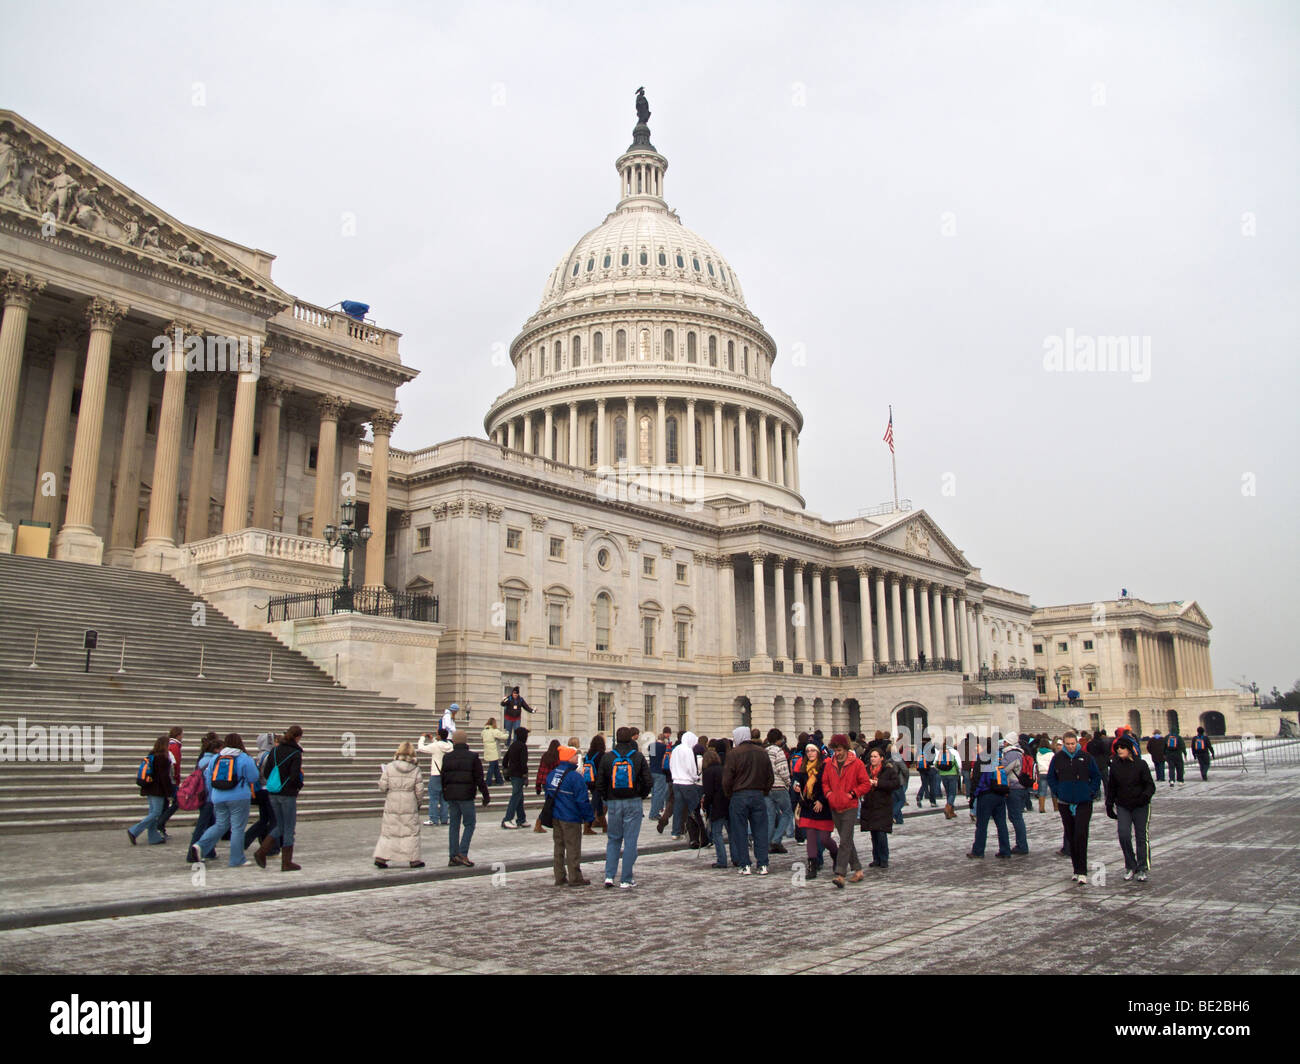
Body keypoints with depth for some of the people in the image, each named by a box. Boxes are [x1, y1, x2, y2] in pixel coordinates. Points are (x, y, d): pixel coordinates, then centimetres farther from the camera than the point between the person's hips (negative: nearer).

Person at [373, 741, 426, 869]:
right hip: (410, 807, -1)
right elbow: (419, 790, -4)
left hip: (392, 806, 1)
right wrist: (419, 803, 12)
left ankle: (380, 857, 5)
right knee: (411, 832, 8)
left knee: (388, 830, 11)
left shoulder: (389, 767, -5)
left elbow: (383, 786, -5)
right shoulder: (415, 770, -6)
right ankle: (414, 859, 10)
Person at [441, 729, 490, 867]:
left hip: (450, 796, 5)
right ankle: (462, 854, -9)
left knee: (454, 825, 11)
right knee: (470, 824, 3)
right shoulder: (473, 757, -5)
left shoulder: (447, 758, 7)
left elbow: (443, 778, 11)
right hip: (466, 796, -4)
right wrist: (486, 796, 1)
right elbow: (479, 779, -6)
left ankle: (453, 856, 10)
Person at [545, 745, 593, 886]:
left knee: (558, 847, 14)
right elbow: (582, 800, -16)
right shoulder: (575, 776, -18)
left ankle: (559, 877, 18)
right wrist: (589, 816, -5)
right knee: (573, 848, 2)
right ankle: (575, 878, 7)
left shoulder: (551, 774, 6)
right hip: (571, 818, -7)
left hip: (555, 816, 7)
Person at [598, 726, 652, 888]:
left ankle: (609, 876, 7)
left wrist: (606, 799, 14)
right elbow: (648, 782, -2)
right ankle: (626, 880, 5)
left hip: (613, 803, 2)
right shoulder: (638, 757, -4)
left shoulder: (607, 757, -1)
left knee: (613, 839, 15)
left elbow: (599, 783, 1)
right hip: (633, 802, -2)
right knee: (630, 841, 3)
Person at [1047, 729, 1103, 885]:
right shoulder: (1057, 758, 3)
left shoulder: (1085, 757, 0)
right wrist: (1057, 792, 1)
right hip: (1065, 802, 2)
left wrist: (1091, 792, -1)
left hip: (1084, 802, -2)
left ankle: (1082, 872, -9)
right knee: (1070, 836, 8)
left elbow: (1096, 776, 9)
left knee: (1081, 835, -12)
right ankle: (1077, 870, 20)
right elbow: (1050, 778, 12)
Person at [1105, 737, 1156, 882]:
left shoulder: (1140, 764, -8)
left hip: (1141, 806, -2)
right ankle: (1130, 866, 10)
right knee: (1124, 835, -7)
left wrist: (1146, 795, -29)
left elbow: (1150, 785, -9)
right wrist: (1109, 805, 9)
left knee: (1142, 837, 3)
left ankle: (1142, 869, 15)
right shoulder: (1115, 765, 2)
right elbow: (1111, 787, 10)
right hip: (1122, 806, 2)